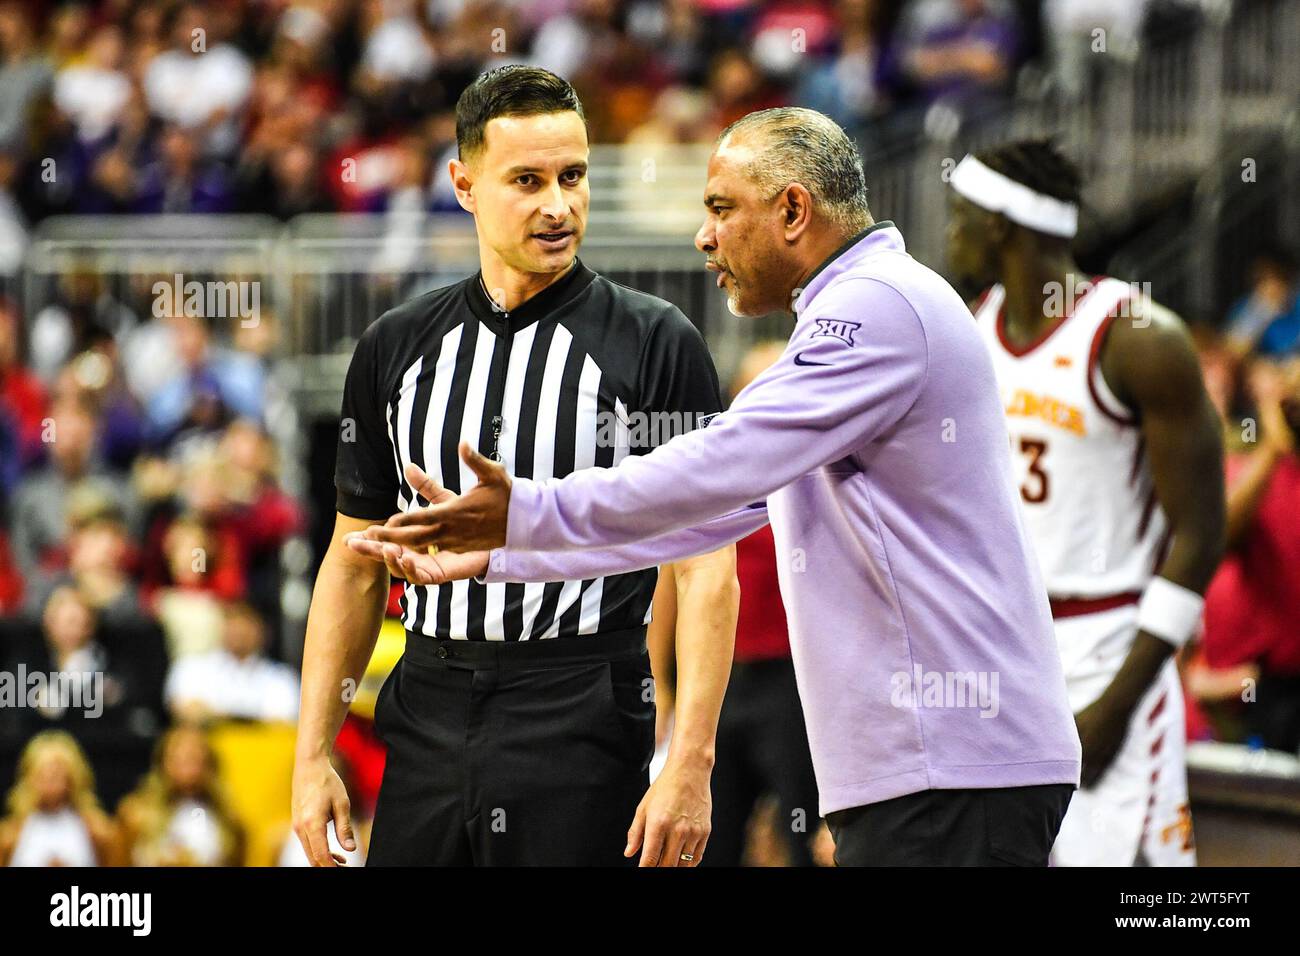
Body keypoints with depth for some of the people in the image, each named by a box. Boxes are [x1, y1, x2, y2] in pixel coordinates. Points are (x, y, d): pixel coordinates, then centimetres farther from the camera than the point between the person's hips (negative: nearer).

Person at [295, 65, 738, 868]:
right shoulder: (397, 347, 10)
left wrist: (690, 764, -15)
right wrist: (313, 756, 8)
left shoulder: (658, 343, -2)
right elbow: (355, 562, 15)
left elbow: (707, 568, -6)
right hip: (427, 721, 4)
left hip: (581, 725, -4)